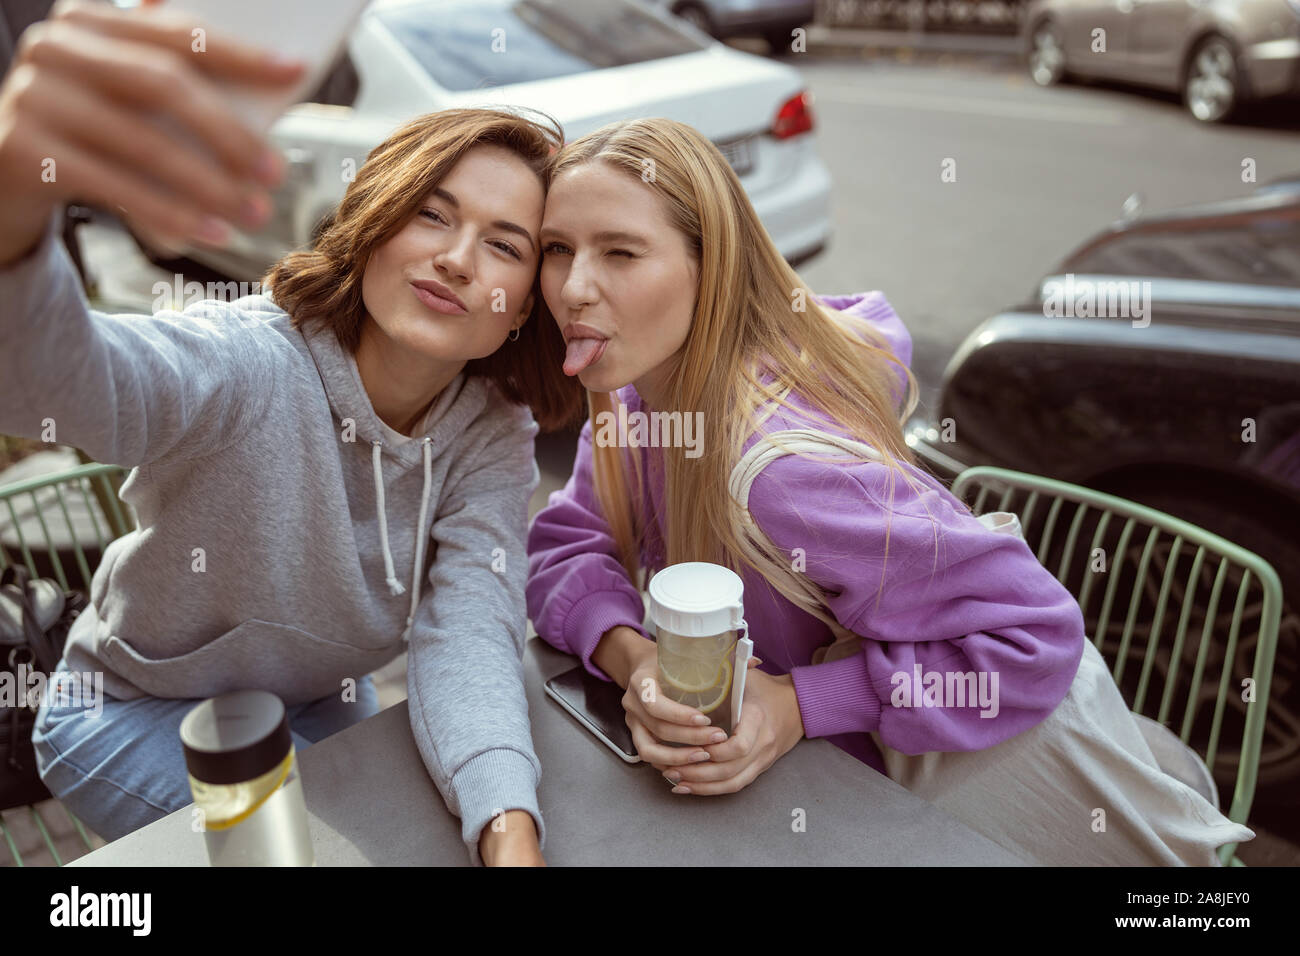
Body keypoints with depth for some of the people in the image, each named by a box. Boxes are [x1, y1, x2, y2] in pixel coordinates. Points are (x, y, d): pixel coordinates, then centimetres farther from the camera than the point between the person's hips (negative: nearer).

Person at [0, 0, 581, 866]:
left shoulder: (492, 434, -17)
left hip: (320, 704, 4)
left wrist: (511, 833, -44)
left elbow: (467, 631, -28)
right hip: (141, 715, -4)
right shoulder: (251, 364, -30)